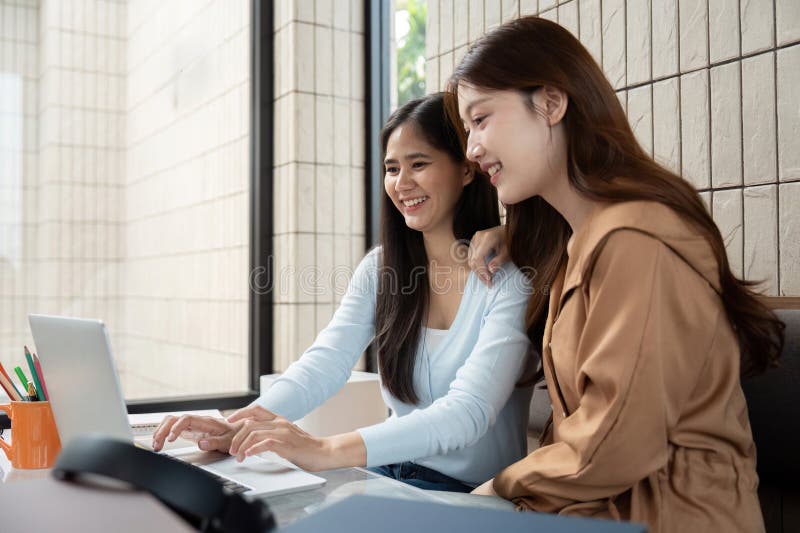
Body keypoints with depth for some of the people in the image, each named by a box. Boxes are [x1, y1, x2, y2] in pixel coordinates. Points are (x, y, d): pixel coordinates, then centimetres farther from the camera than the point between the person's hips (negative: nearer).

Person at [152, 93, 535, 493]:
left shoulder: (511, 278, -14)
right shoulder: (380, 268, 4)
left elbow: (470, 411, -26)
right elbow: (326, 362, -9)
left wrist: (329, 450, -39)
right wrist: (240, 425, -28)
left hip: (474, 497, -4)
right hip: (390, 475, 4)